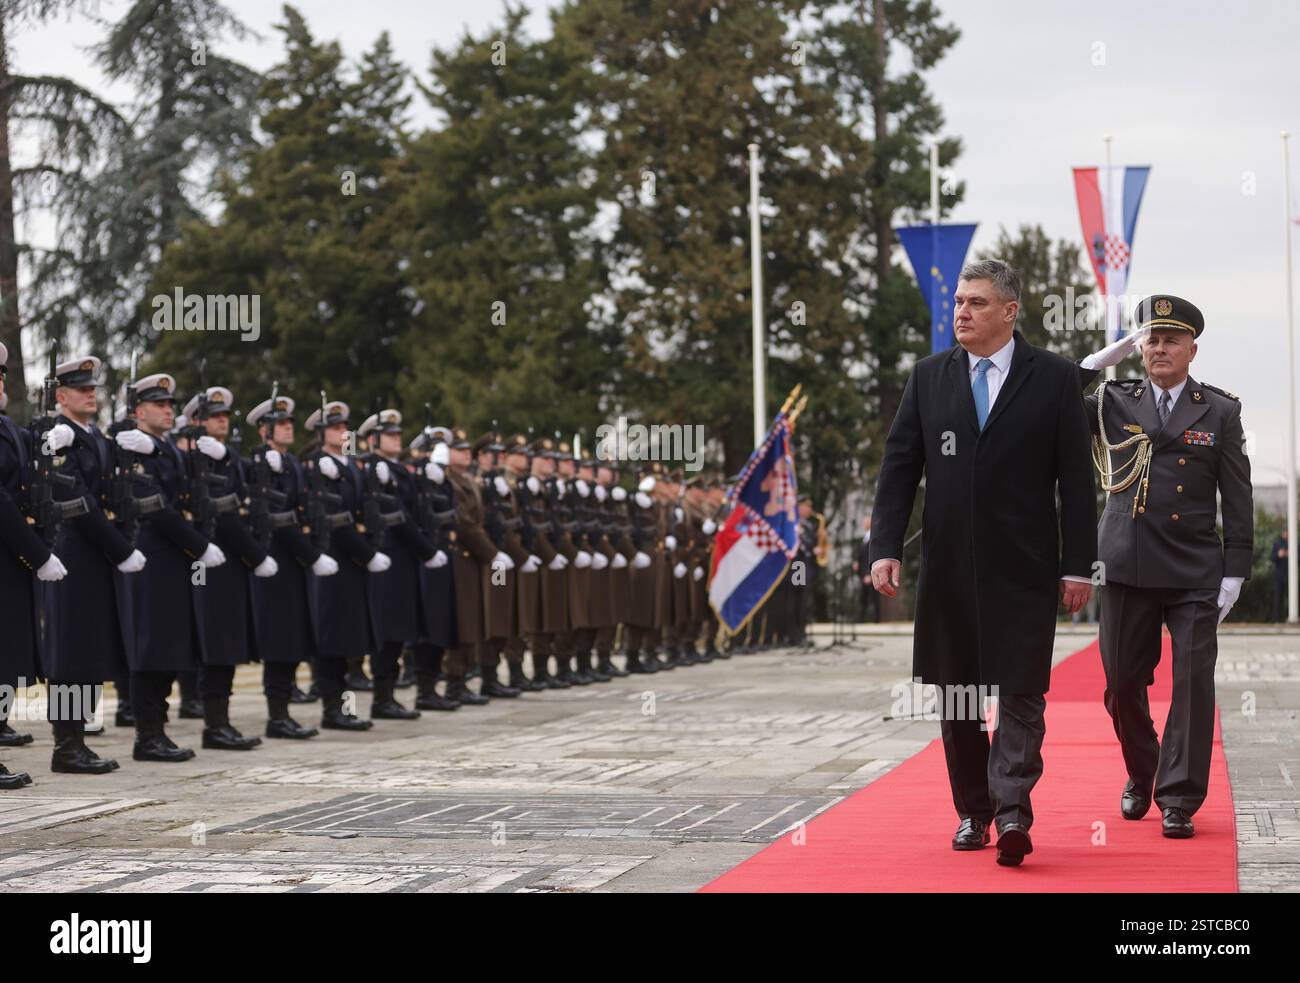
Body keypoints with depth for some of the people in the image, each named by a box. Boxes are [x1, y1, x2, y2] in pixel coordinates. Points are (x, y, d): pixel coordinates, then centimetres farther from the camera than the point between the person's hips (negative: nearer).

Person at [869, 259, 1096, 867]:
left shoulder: (1054, 379, 0)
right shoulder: (929, 377, 8)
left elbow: (1076, 477, -1)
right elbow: (899, 467, 8)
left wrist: (1078, 565, -6)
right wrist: (885, 548, -2)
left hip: (1024, 567, -3)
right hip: (948, 567, 3)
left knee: (1020, 693, -9)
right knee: (956, 697, 9)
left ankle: (1012, 810, -14)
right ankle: (973, 811, 19)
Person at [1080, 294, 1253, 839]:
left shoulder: (1220, 411, 5)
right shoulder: (1115, 401, 8)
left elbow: (1237, 497, 5)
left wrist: (1234, 572, -1)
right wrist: (1103, 358, -6)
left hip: (1195, 574, -1)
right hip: (1127, 569, 1)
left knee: (1193, 683, -6)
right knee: (1123, 683, 8)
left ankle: (1178, 800, 2)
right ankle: (1141, 776, 31)